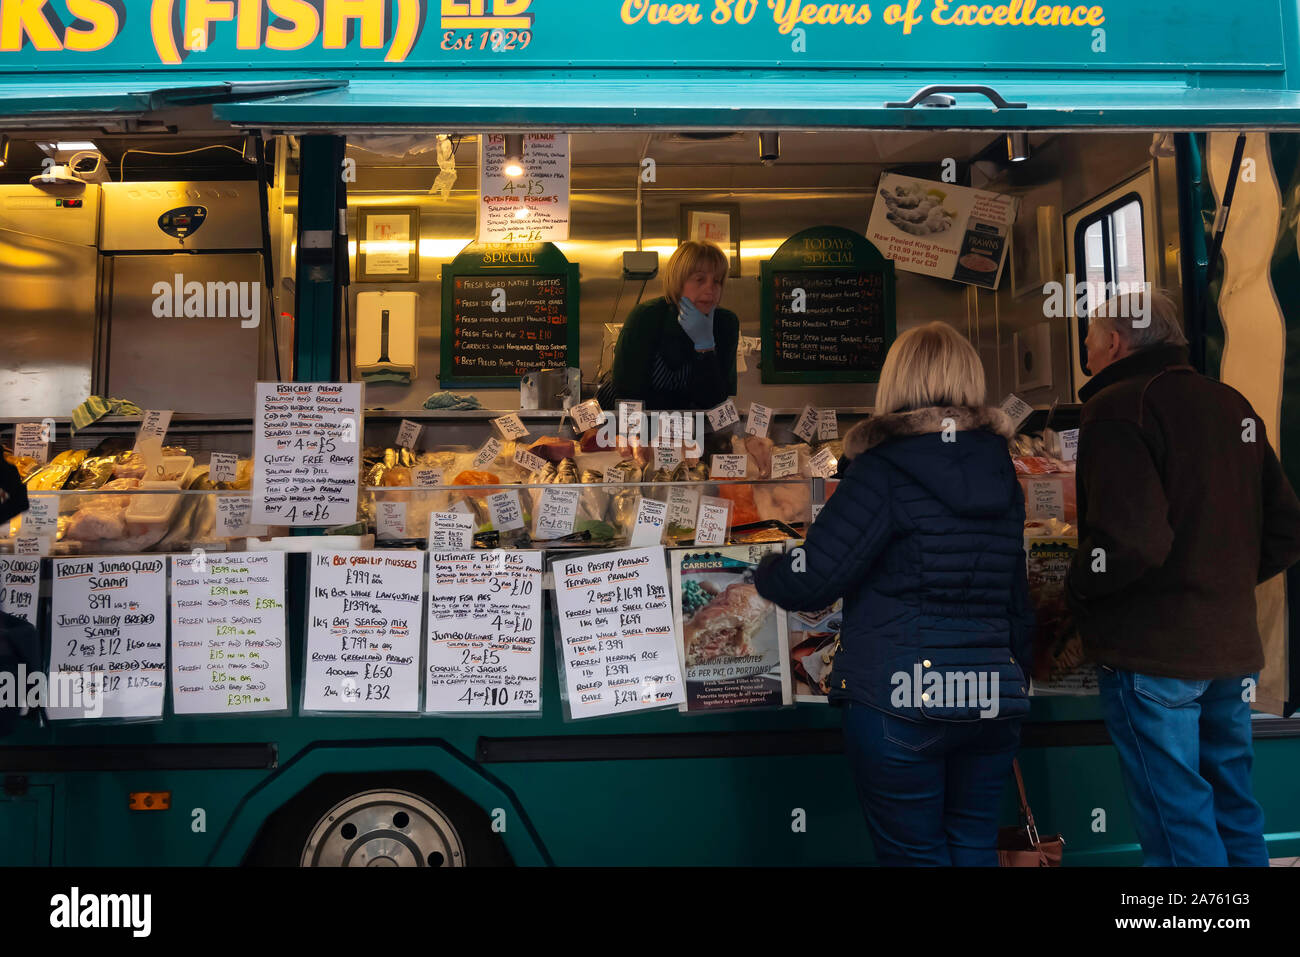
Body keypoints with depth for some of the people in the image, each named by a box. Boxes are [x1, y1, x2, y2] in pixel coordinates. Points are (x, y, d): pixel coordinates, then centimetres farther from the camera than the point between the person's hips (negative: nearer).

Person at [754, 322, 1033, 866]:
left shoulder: (884, 468, -11)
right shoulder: (1000, 473, 9)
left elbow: (812, 578, -15)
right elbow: (1017, 602, 16)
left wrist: (764, 574, 6)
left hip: (900, 699, -6)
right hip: (993, 700, 6)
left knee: (913, 852, 8)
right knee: (975, 849, 19)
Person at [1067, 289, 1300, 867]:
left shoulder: (1118, 407, -13)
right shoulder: (1234, 406, 13)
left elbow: (1132, 539, -25)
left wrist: (1077, 591, -8)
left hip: (1153, 653, -8)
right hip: (1233, 646, 9)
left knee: (1177, 824, 1)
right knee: (1233, 812, 19)